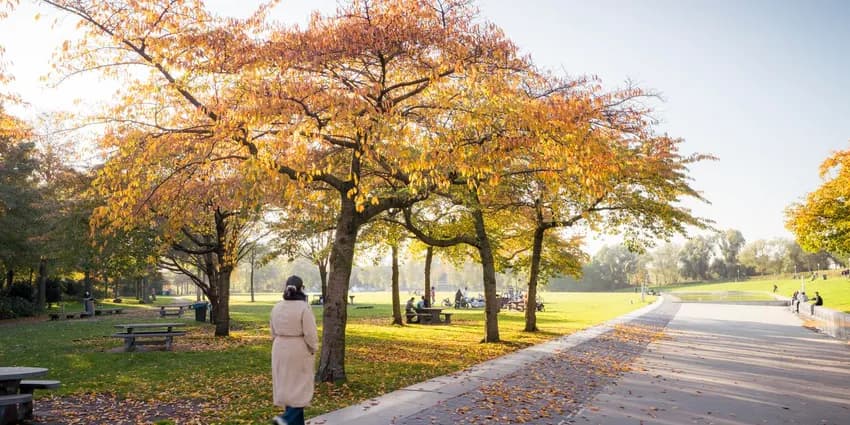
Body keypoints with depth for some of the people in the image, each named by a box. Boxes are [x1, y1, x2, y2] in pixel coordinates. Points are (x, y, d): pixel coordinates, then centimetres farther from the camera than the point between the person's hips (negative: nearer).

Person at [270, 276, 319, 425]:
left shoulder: (277, 307, 2)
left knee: (287, 385, 13)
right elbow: (310, 333, -17)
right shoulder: (304, 307, -17)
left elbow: (274, 331, 9)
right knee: (301, 386, 4)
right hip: (299, 351, -6)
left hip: (280, 350, 6)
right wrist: (313, 349, -1)